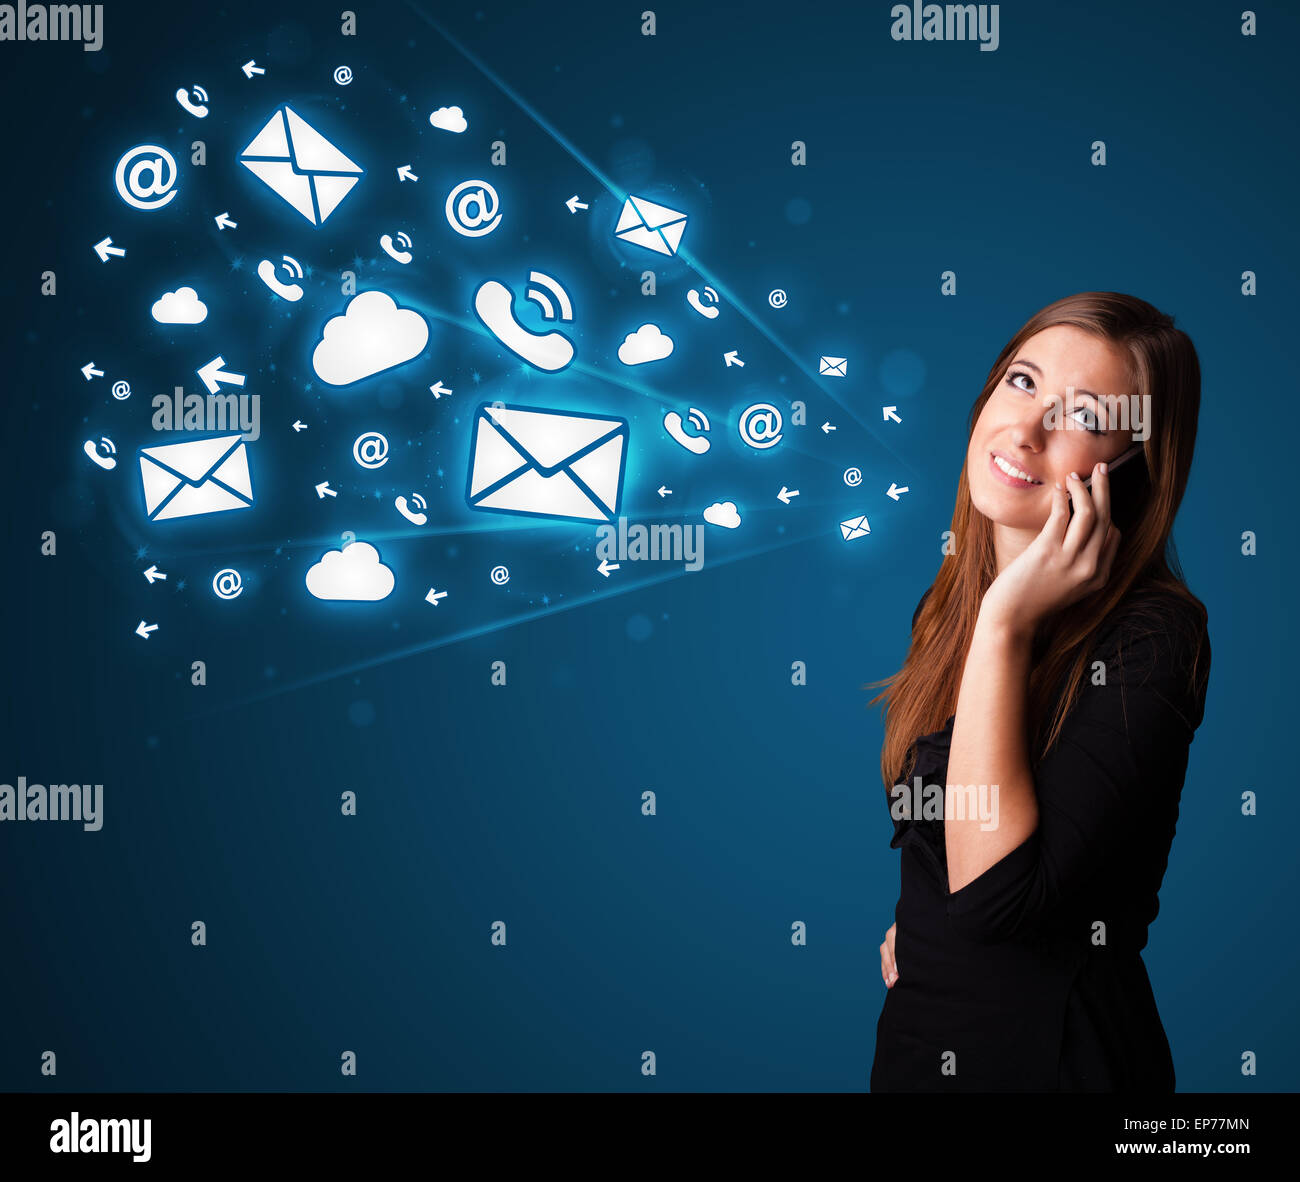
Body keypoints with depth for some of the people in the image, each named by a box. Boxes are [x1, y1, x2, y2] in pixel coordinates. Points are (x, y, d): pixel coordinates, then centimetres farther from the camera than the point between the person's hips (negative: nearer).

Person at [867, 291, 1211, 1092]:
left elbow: (993, 896, -28)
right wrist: (909, 923, 1)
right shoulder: (958, 593, 1)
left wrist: (1005, 625, -28)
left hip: (1044, 1053, -7)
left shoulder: (1148, 638, -21)